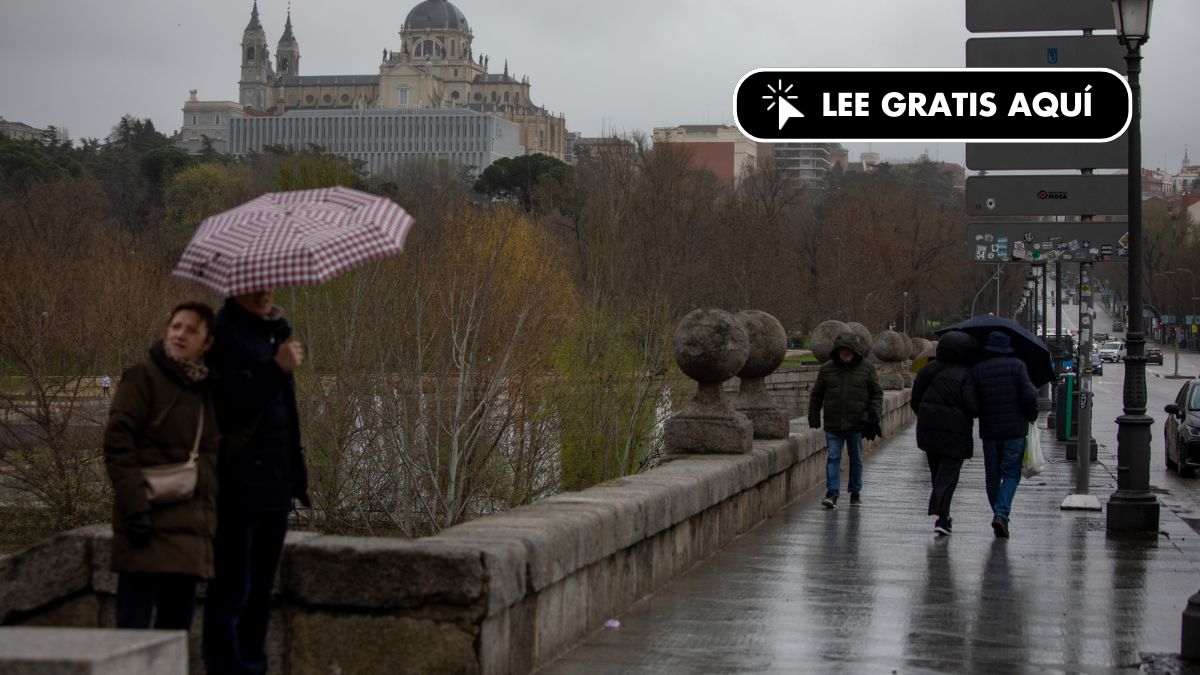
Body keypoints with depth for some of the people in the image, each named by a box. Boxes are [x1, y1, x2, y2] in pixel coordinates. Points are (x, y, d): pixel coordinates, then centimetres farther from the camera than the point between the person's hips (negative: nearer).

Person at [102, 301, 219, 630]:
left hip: (190, 528, 7)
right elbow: (117, 441, -12)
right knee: (135, 619, -9)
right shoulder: (144, 377, -4)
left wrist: (212, 517, 18)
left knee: (178, 621, 10)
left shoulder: (207, 391, 17)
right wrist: (135, 505, -19)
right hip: (150, 523, -7)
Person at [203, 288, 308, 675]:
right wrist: (276, 368, -28)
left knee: (261, 588, 14)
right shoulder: (225, 333, -11)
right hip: (239, 481, -8)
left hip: (275, 483, 8)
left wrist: (297, 475, 20)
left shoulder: (277, 329, 15)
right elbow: (231, 407, -22)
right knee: (232, 588, -5)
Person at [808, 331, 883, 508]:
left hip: (856, 424, 0)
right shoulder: (827, 369, 4)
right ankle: (832, 494, -10)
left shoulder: (866, 369, 2)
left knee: (856, 459, 10)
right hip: (833, 425, 0)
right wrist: (813, 418, 9)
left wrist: (876, 414, -6)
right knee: (833, 458, -7)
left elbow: (876, 394, 7)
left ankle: (855, 493, 22)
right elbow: (816, 395, 10)